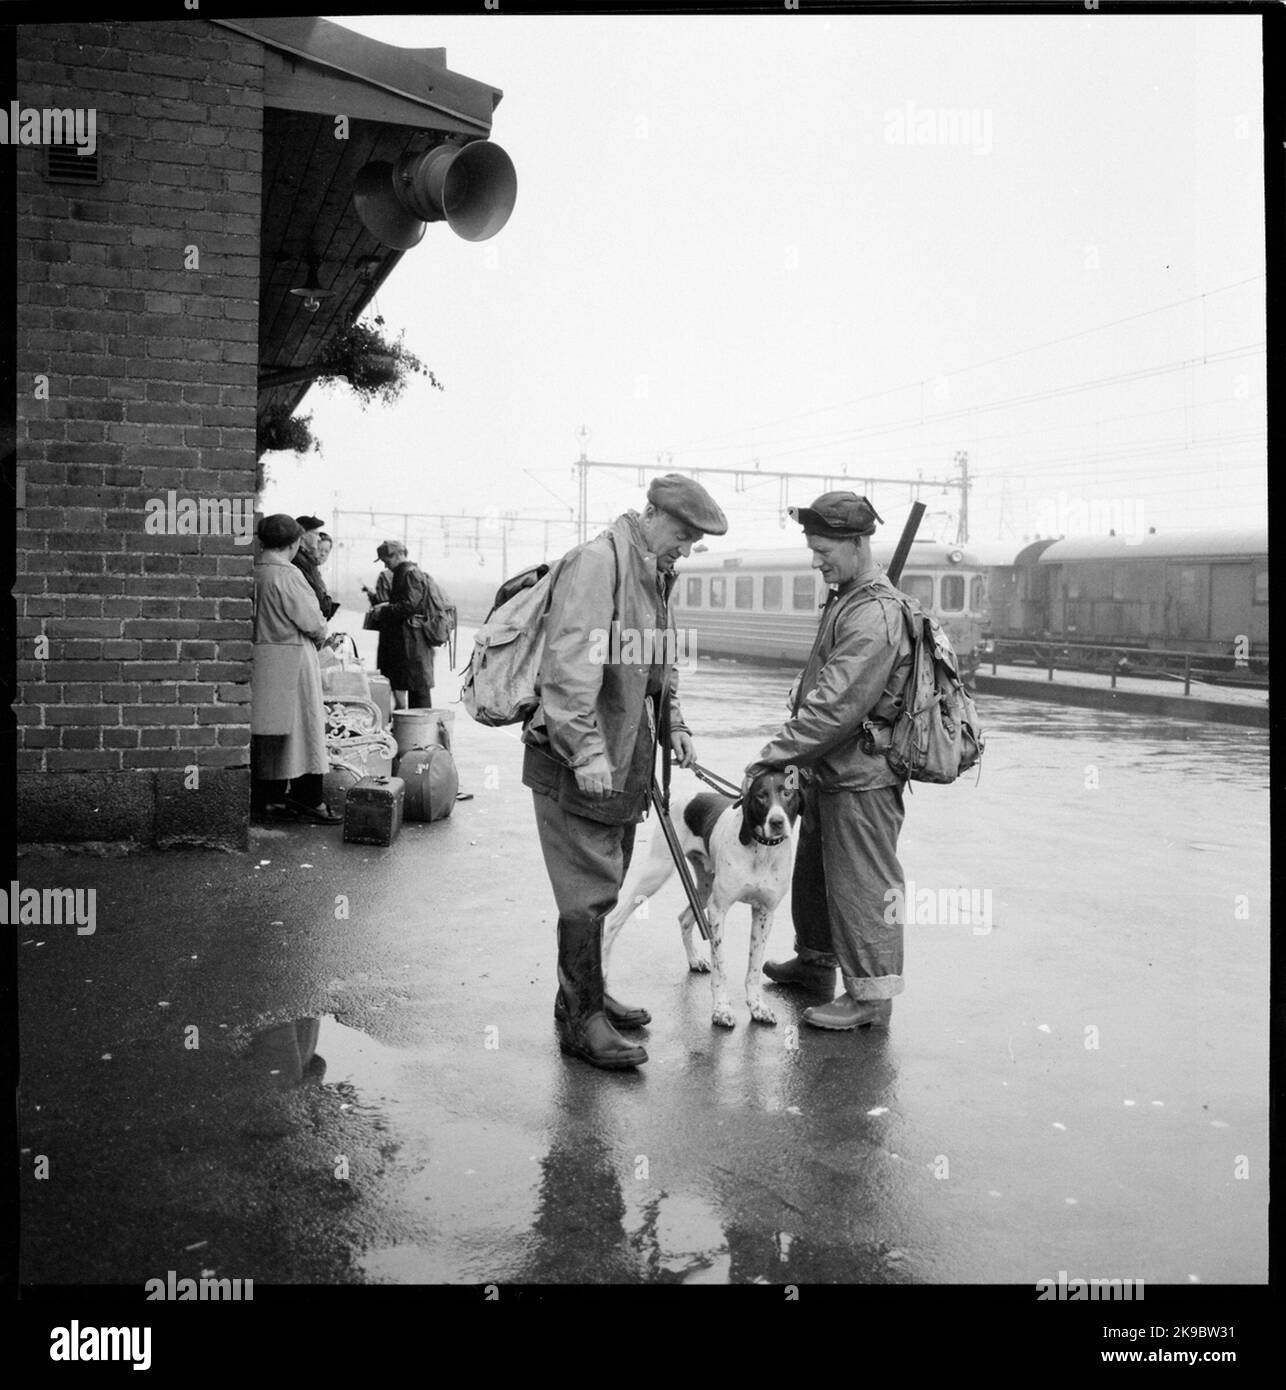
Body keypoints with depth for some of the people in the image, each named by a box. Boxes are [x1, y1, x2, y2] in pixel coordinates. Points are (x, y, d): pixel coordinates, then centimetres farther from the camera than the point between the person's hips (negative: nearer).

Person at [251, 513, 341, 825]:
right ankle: (309, 799, 6)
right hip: (291, 659, -7)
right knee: (303, 727, 1)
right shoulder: (287, 576, -17)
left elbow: (263, 618, 9)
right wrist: (320, 635, 7)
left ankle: (273, 798, 18)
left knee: (266, 730, 11)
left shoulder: (251, 573, 4)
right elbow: (312, 622, -15)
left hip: (259, 656, 7)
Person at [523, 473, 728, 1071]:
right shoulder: (596, 561, -15)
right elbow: (569, 663, -25)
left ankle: (581, 993, 31)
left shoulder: (655, 577, 16)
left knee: (600, 884, 17)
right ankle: (583, 1020, 5)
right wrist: (585, 750, -29)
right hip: (575, 761, -9)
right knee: (589, 889, -5)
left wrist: (673, 724, 15)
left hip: (623, 761, 9)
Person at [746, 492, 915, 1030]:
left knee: (860, 883, -1)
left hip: (861, 775, -10)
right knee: (814, 868, 22)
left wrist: (775, 755, -23)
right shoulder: (845, 598, 12)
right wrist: (789, 757, 15)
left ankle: (871, 994, 10)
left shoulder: (875, 616, -22)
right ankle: (816, 960, 39)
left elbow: (835, 707, -28)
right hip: (828, 769, 10)